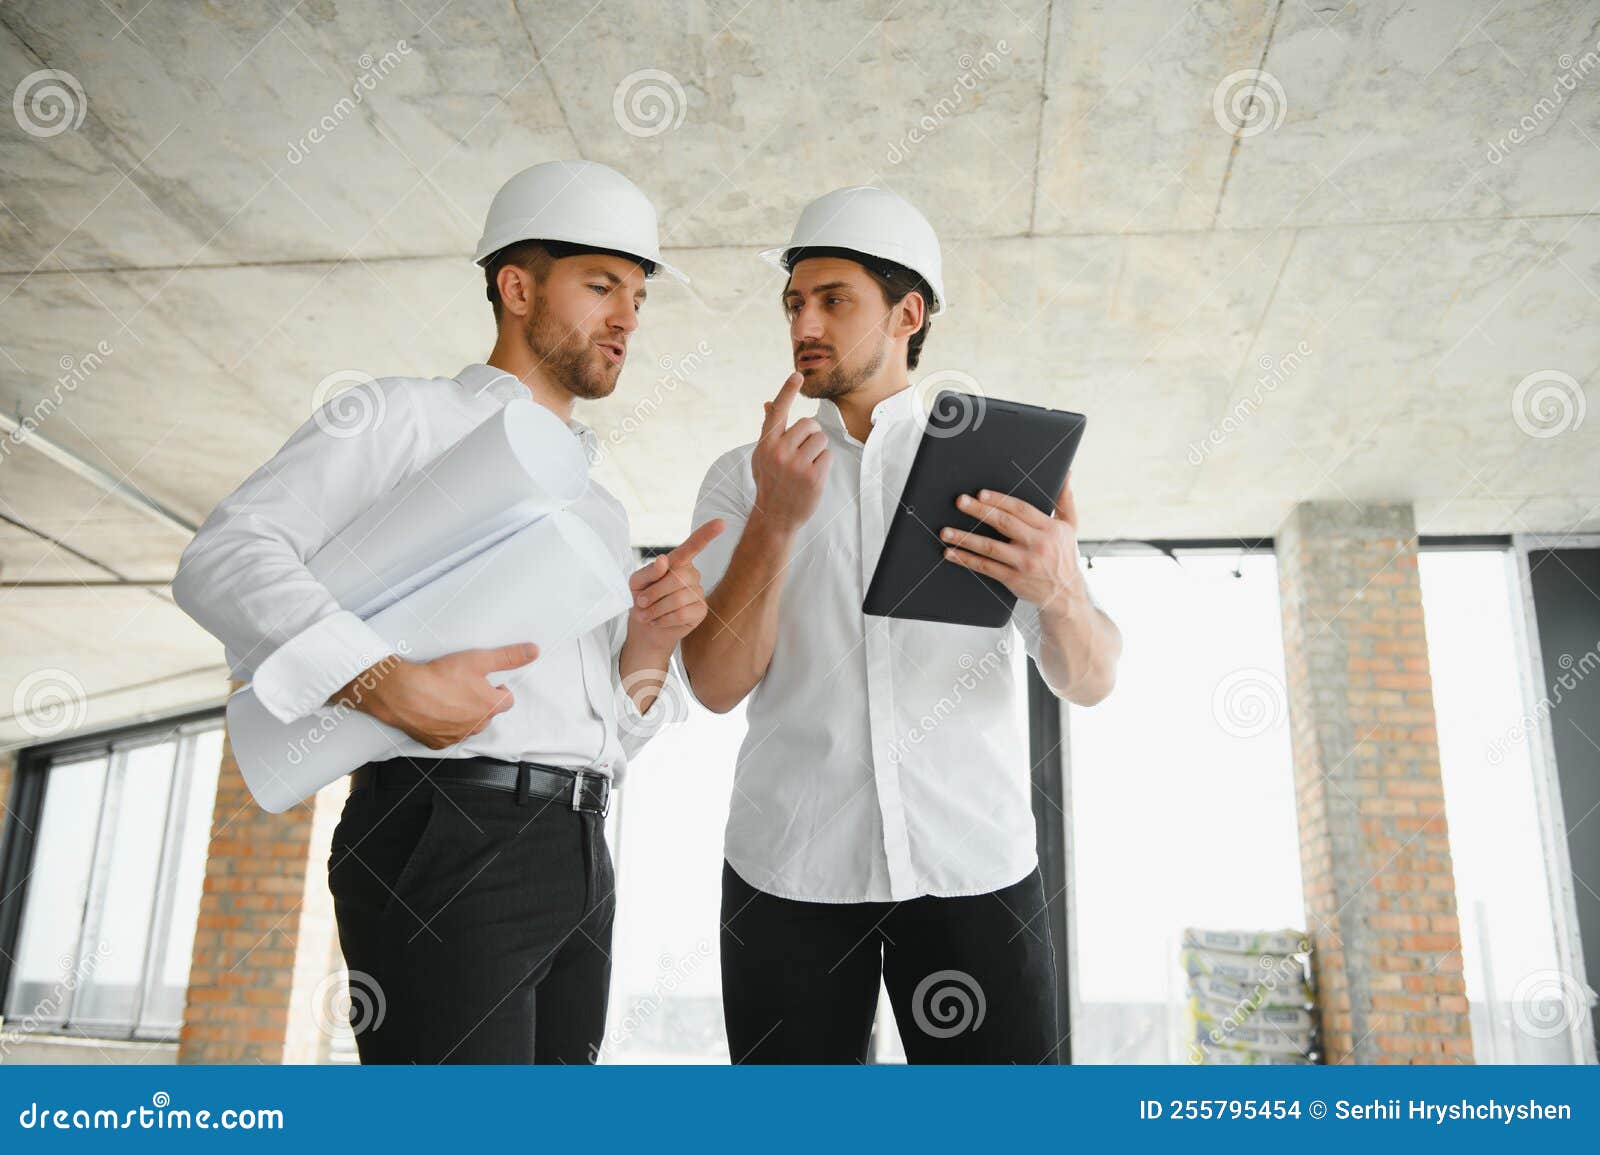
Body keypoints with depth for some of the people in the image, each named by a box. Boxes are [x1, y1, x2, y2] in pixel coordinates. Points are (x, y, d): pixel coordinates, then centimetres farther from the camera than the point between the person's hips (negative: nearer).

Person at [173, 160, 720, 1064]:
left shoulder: (602, 509, 24)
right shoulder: (407, 417, 5)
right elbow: (225, 557, -9)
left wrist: (649, 646, 1)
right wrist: (387, 683, -21)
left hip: (580, 855, 7)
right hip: (450, 842, -7)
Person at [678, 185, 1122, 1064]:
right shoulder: (743, 478, 8)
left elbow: (1089, 683, 2)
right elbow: (717, 684, -2)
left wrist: (1061, 591, -20)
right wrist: (776, 521, -15)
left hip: (972, 860, 0)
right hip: (788, 863, 1)